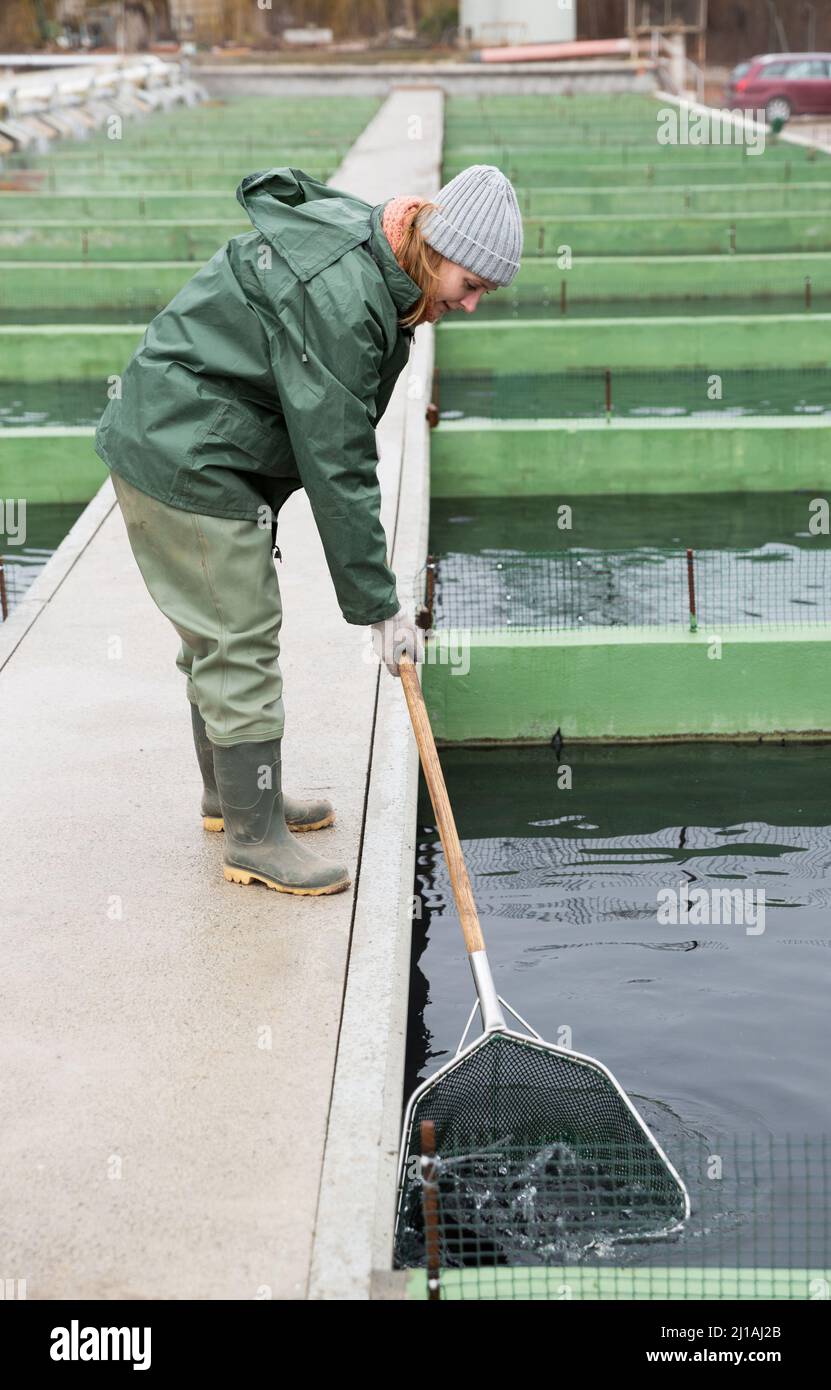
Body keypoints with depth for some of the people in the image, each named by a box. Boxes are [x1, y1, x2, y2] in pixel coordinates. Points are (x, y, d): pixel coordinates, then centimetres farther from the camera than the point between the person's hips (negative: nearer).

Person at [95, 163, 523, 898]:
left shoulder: (362, 236, 4)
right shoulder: (338, 297, -27)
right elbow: (335, 464, -25)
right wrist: (379, 603, -19)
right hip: (187, 462, -10)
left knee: (221, 635, 20)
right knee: (242, 643, -4)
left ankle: (230, 792, 36)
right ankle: (253, 837, 8)